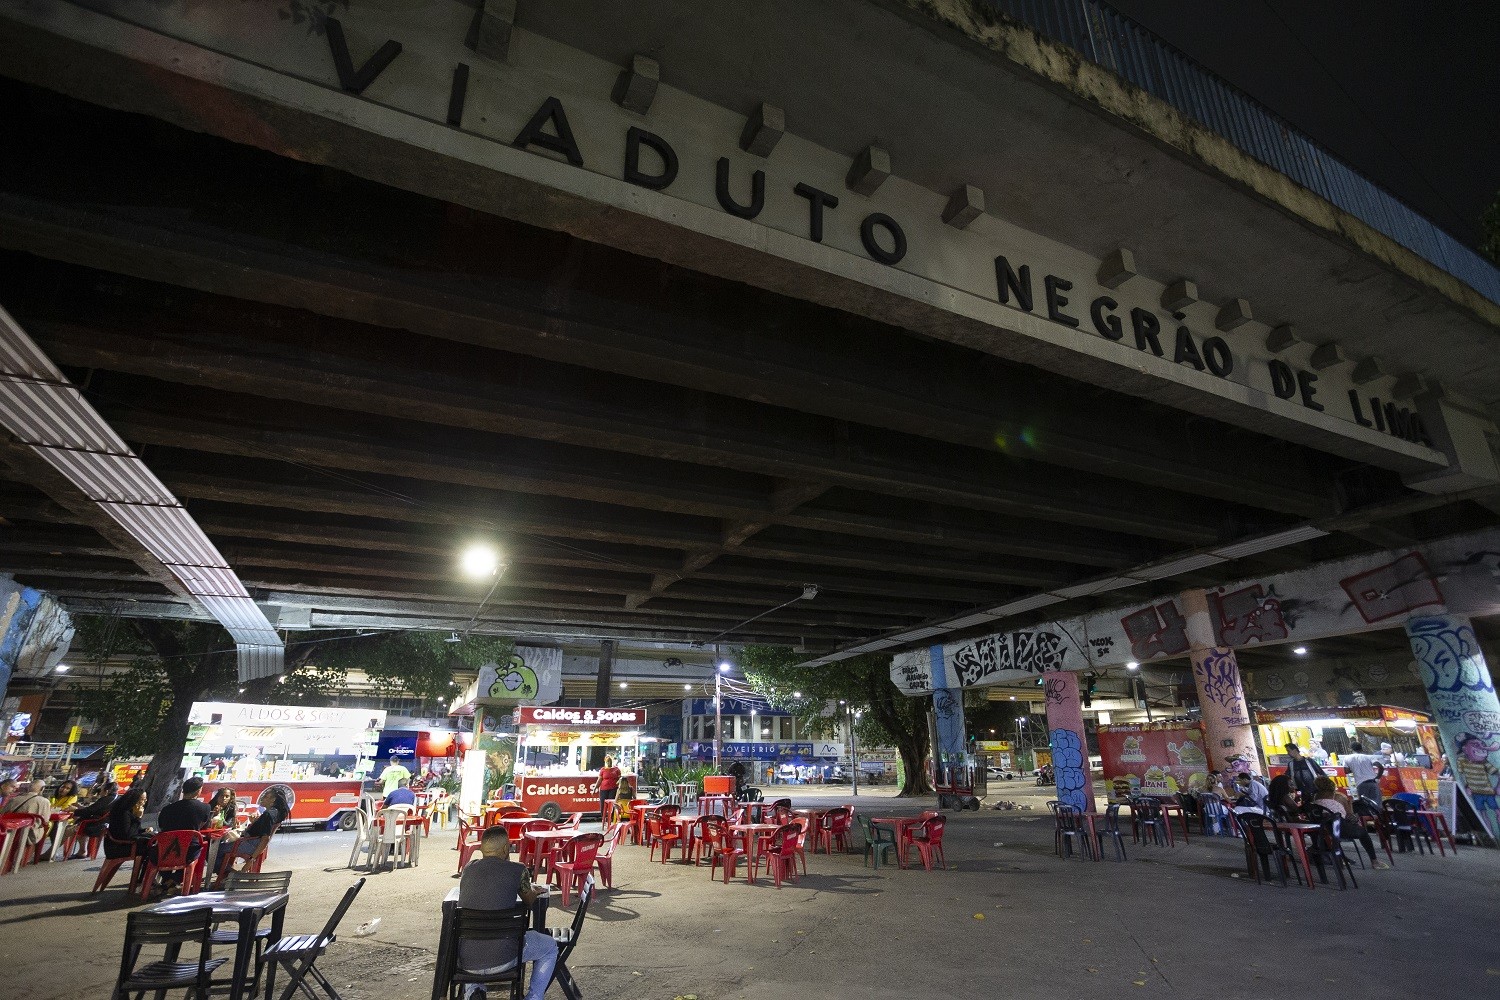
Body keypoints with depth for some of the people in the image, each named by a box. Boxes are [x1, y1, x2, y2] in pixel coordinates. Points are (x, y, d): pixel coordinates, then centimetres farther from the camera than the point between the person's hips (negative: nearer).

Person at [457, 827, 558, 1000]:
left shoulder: (468, 868, 5)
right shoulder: (518, 870, -8)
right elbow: (529, 901, 11)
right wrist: (533, 891, 34)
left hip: (464, 960, 4)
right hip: (501, 960, -4)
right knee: (550, 946, 22)